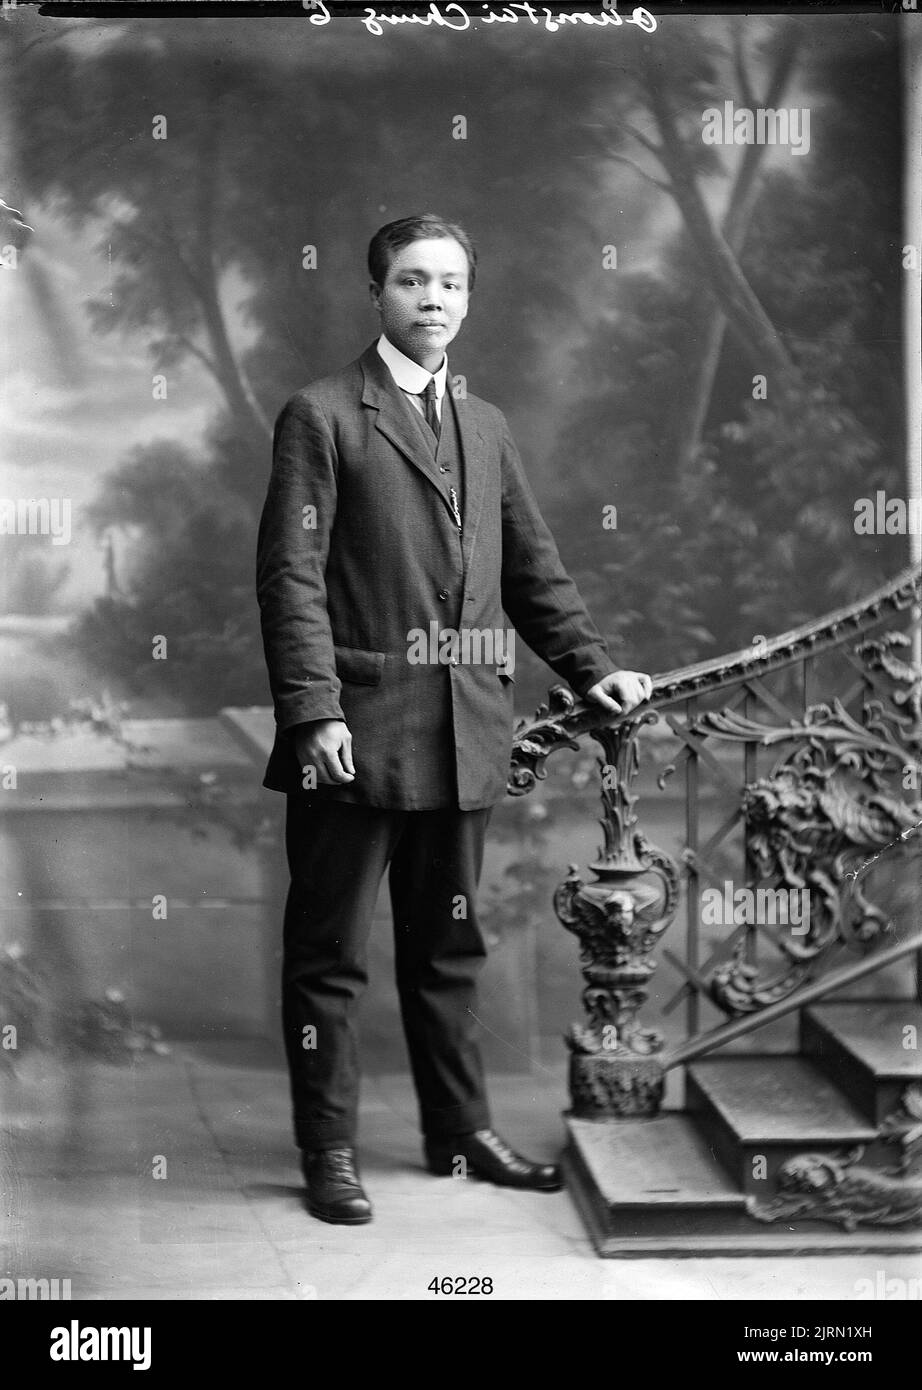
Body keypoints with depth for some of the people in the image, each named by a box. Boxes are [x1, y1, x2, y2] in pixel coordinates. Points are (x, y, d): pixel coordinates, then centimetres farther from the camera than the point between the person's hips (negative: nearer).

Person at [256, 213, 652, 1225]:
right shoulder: (322, 417, -3)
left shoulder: (486, 427, 17)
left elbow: (534, 569, 19)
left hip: (463, 737, 6)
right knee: (329, 953, 3)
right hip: (358, 732, -6)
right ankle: (328, 1152, 13)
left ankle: (461, 1133, 26)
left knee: (448, 948, 15)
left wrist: (592, 667, 6)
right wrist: (314, 712, -18)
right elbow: (291, 576, -9)